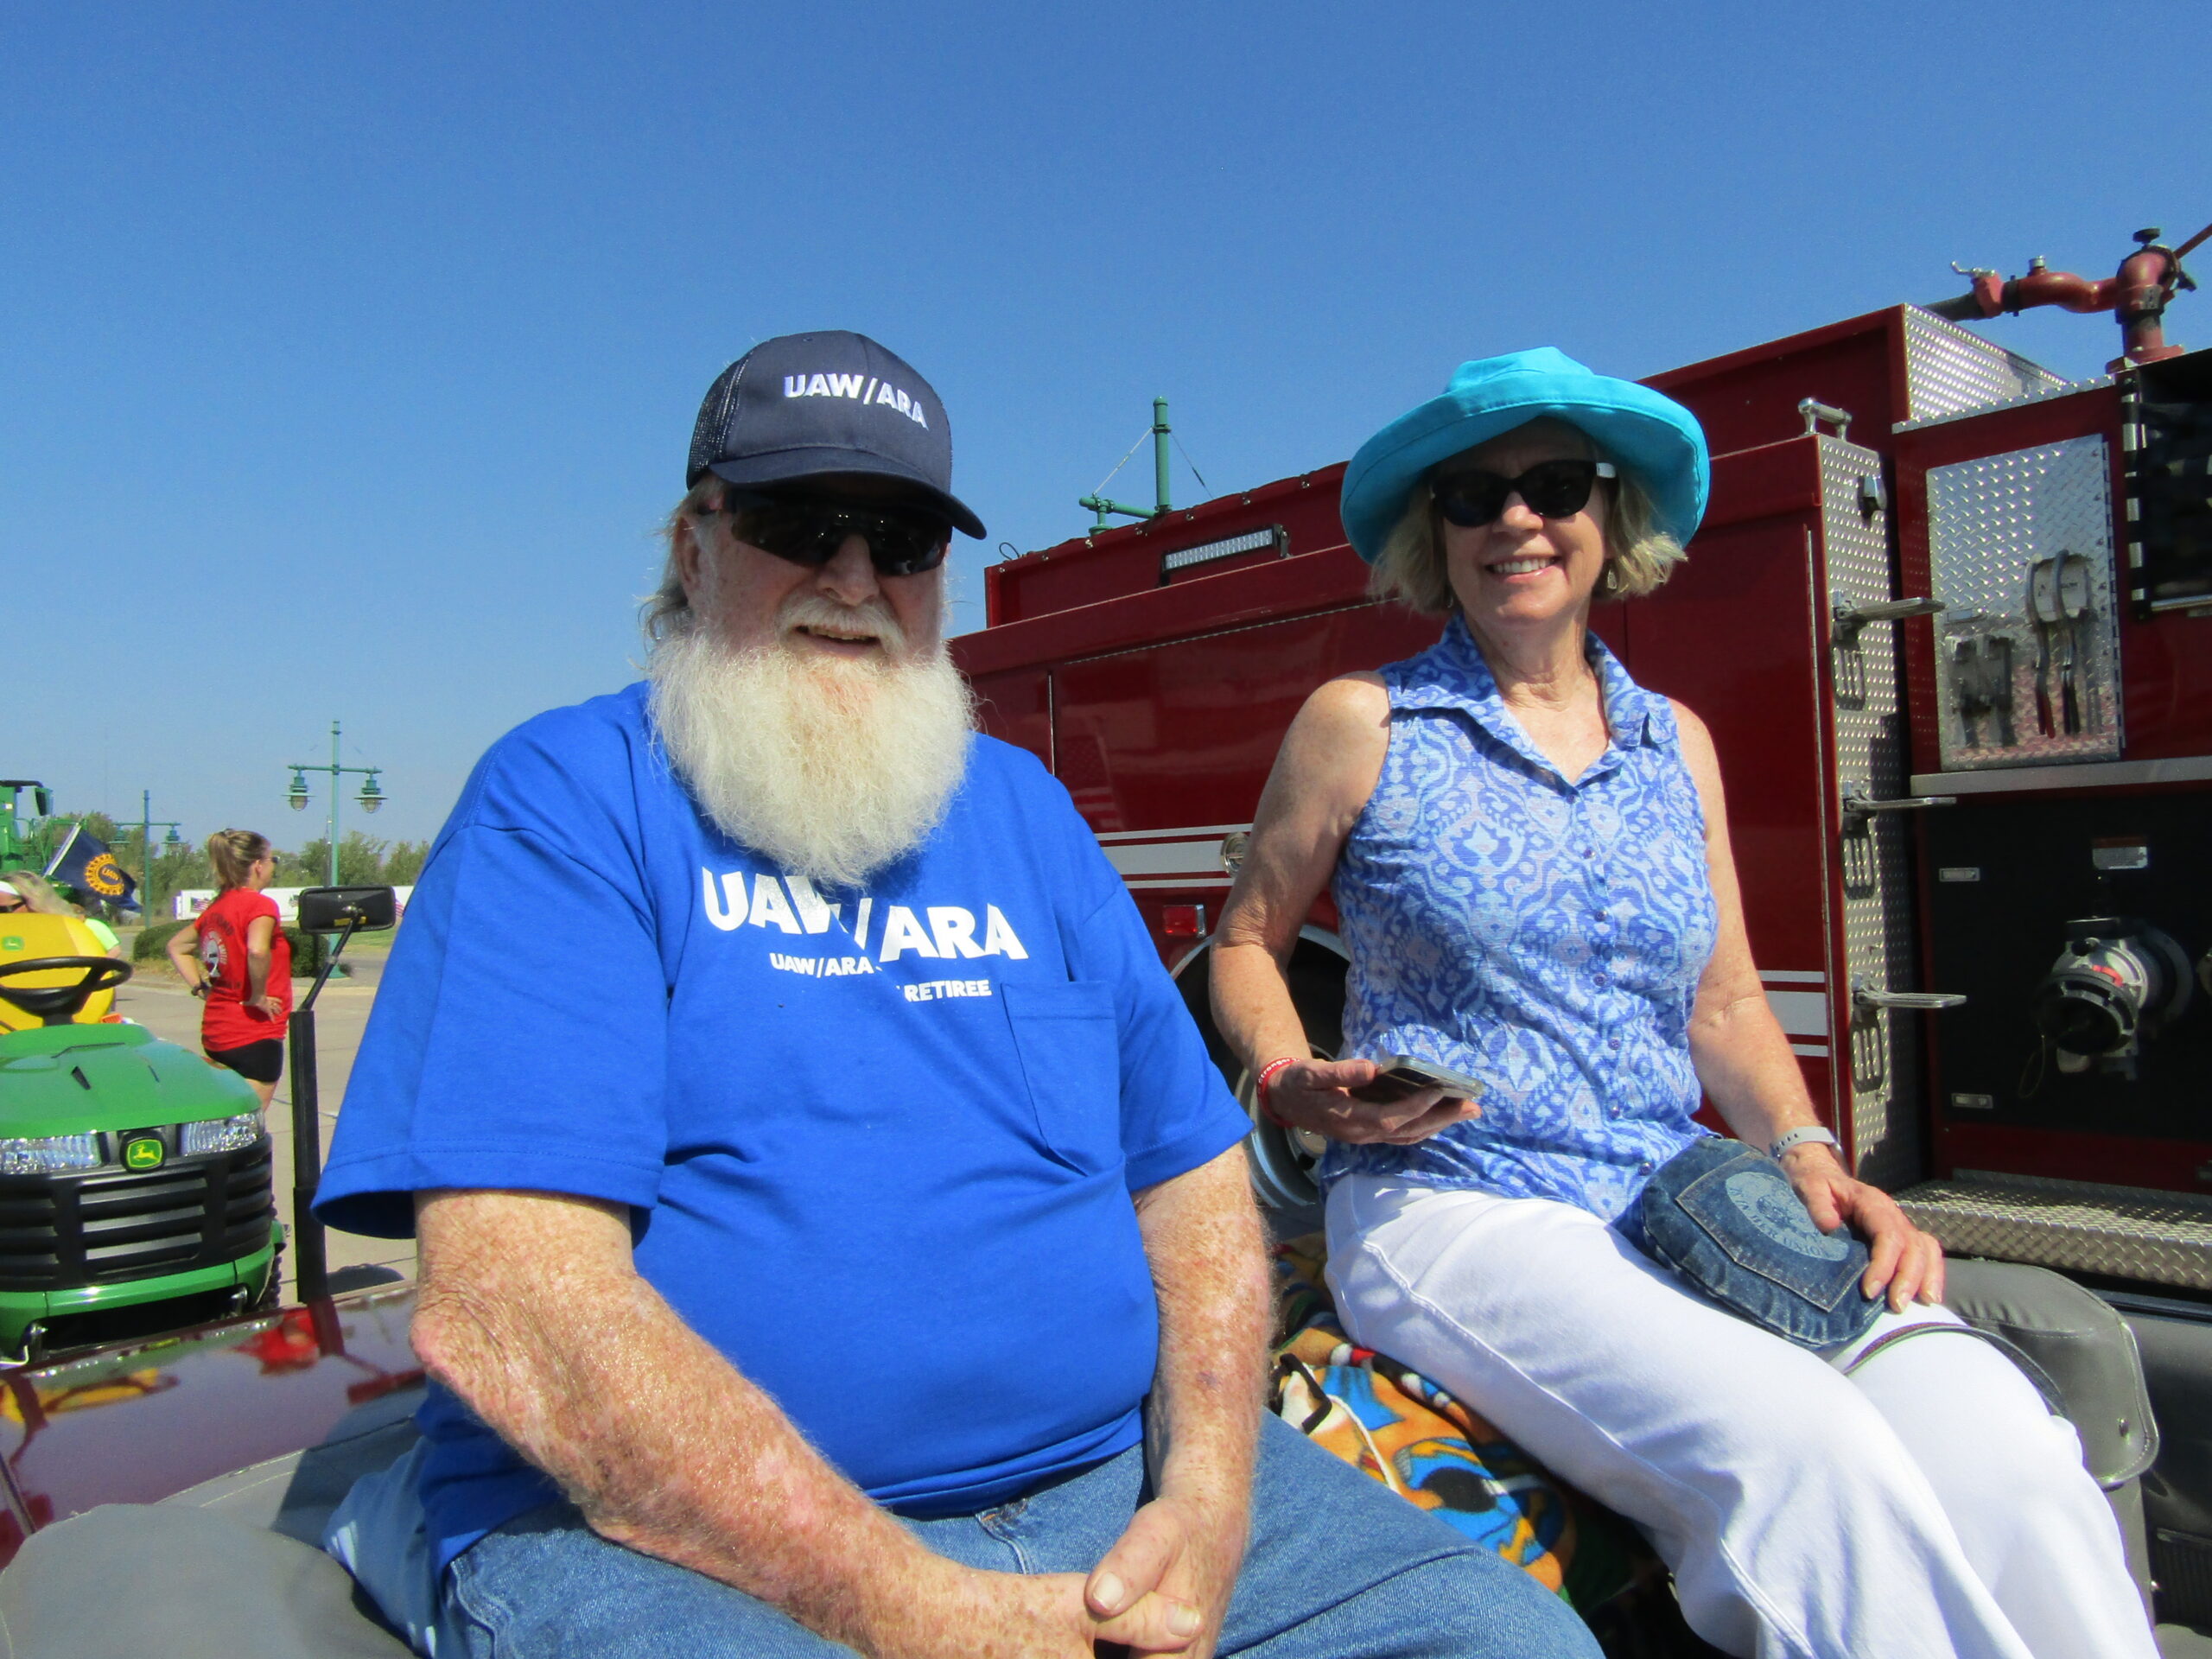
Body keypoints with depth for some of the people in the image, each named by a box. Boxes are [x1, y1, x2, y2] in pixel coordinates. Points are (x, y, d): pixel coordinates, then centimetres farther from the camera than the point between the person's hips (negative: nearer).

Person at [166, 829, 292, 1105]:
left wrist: (200, 987, 16)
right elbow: (257, 950, -31)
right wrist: (258, 997, -18)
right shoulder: (259, 904, -13)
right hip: (253, 1036, -8)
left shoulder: (217, 907, 12)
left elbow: (176, 946, 25)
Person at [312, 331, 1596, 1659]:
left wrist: (1207, 1494, -7)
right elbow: (503, 1303, -17)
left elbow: (1194, 1171, 9)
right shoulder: (567, 798, -5)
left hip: (1106, 1477, 5)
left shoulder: (1022, 807, 11)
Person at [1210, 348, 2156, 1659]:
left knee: (1999, 1439, -21)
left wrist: (1805, 1148, 1)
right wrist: (1297, 1084, -8)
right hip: (1448, 1207, -4)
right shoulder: (1362, 724, 2)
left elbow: (1725, 1001, 18)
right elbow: (1248, 938, 10)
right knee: (1806, 1454, -29)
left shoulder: (1677, 742, 14)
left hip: (1683, 1211, 5)